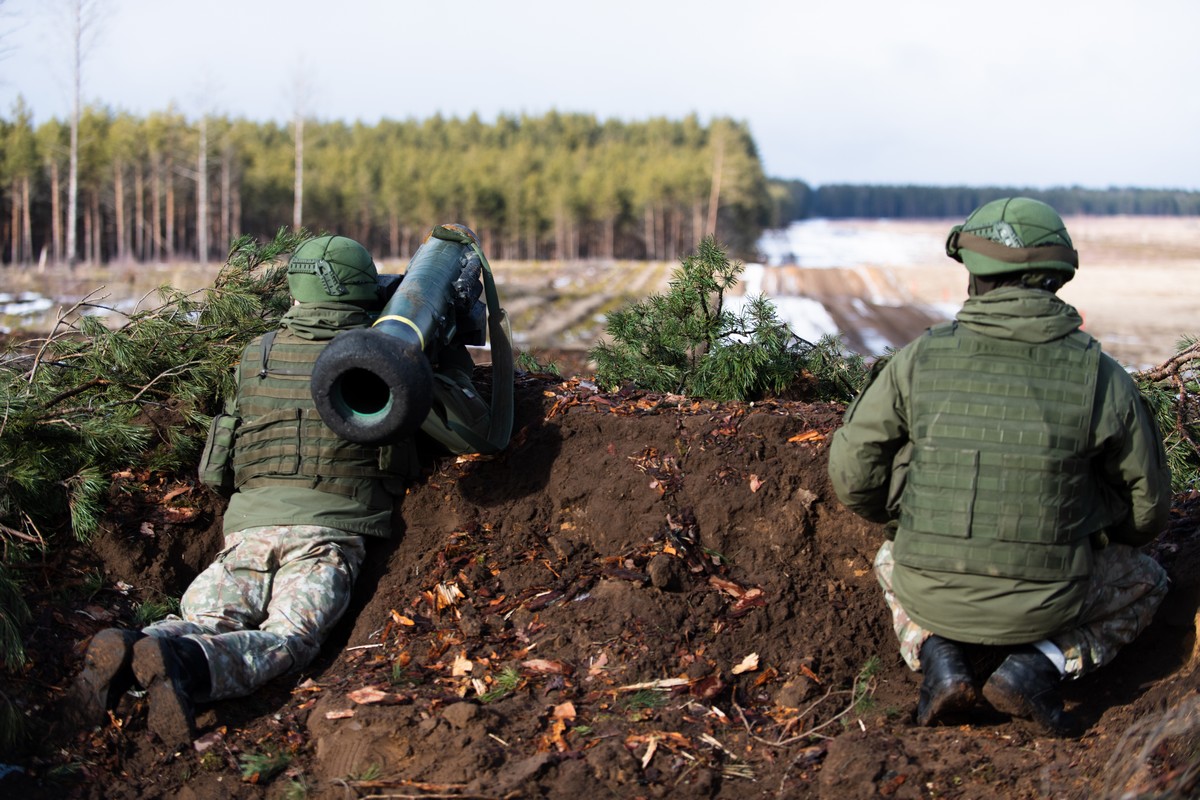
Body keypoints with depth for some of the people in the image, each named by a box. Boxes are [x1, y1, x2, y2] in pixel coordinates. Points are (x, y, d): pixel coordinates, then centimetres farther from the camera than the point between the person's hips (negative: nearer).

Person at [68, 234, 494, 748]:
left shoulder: (255, 357, 18)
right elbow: (473, 432, 7)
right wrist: (454, 362, 28)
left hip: (248, 526, 4)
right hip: (328, 530, -4)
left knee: (200, 624, -6)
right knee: (286, 641, -19)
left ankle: (125, 655, -37)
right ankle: (183, 665, -47)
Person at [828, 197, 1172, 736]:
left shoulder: (921, 360, -8)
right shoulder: (1099, 377, -9)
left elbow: (853, 473, -1)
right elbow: (1147, 507, 2)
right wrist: (1092, 538, 25)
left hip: (932, 596, 2)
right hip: (1043, 602, -1)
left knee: (893, 559, 37)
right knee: (1144, 581, 28)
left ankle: (938, 658, 7)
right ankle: (1035, 666, 2)